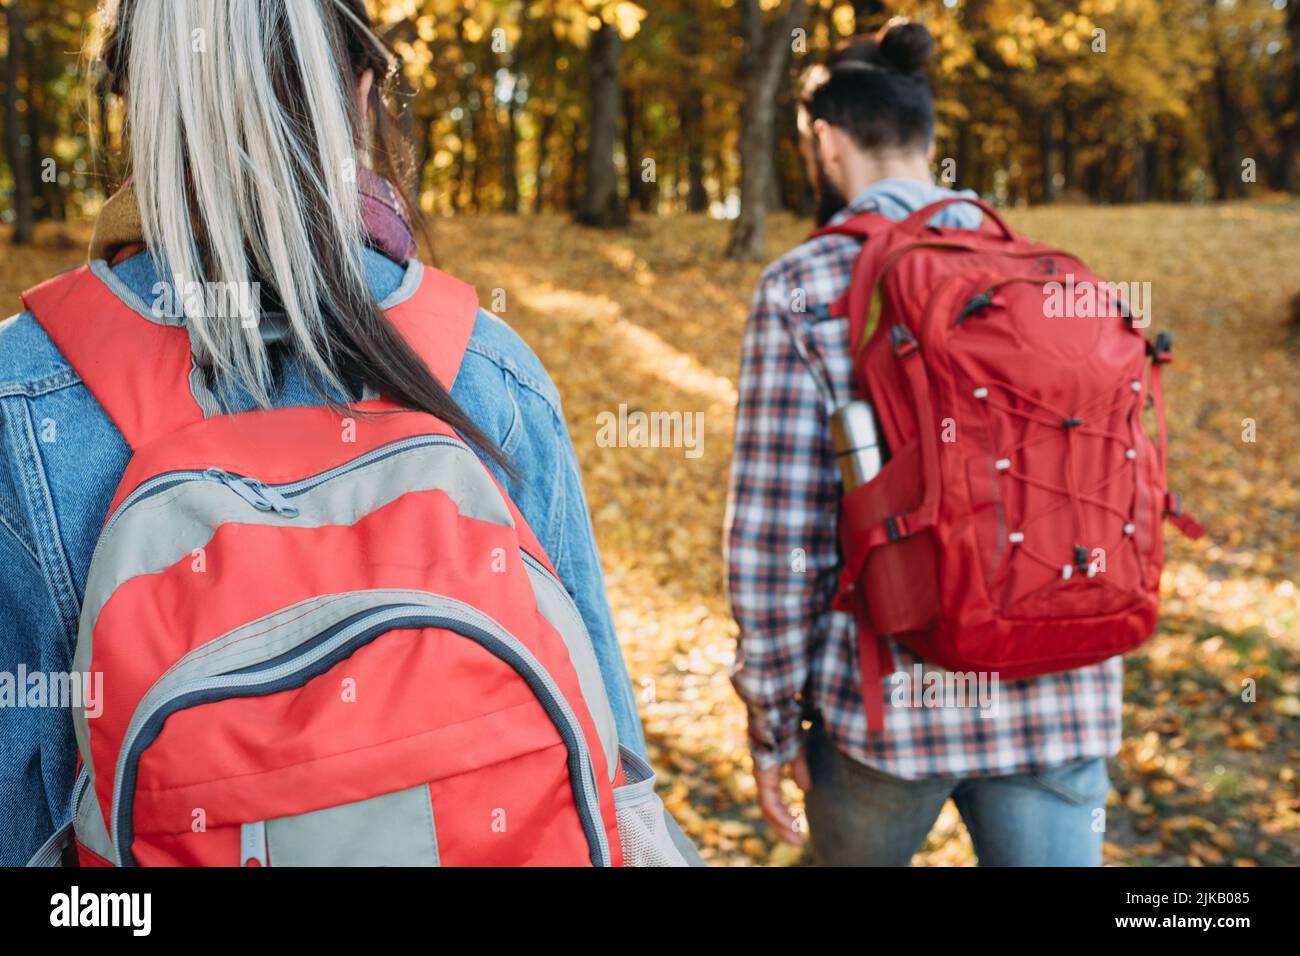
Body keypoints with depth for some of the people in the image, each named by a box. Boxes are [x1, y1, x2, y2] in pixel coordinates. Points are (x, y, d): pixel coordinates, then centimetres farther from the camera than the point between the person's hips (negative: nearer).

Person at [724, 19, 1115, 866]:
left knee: (851, 853, 25)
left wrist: (773, 721, -1)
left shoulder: (804, 288, -8)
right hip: (1061, 701, 3)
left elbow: (775, 534, -11)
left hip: (889, 696, -2)